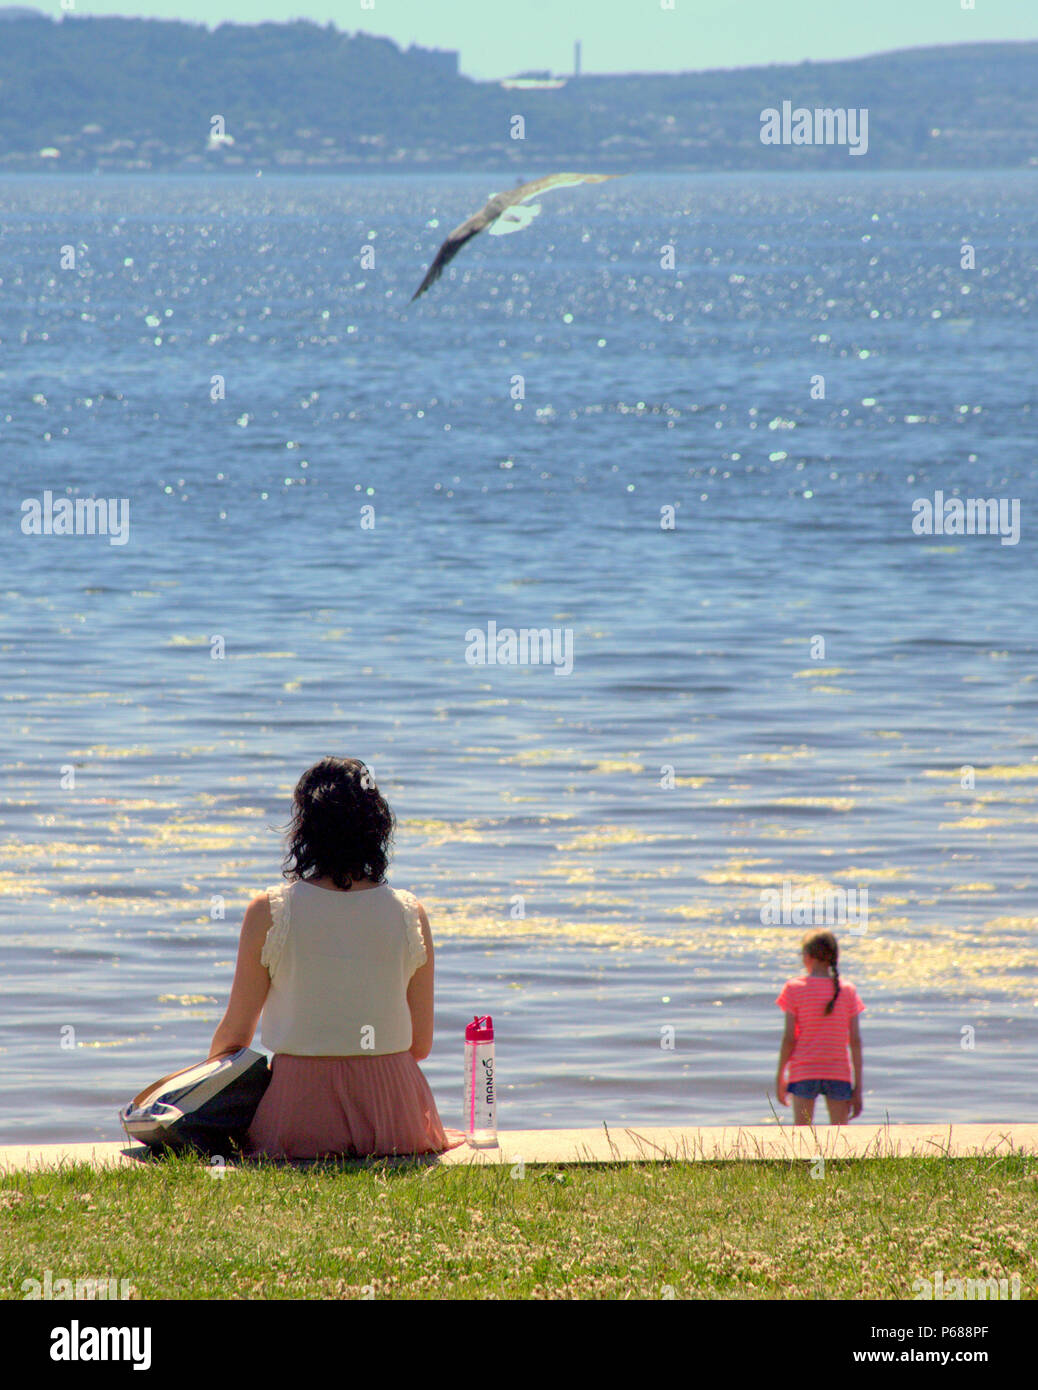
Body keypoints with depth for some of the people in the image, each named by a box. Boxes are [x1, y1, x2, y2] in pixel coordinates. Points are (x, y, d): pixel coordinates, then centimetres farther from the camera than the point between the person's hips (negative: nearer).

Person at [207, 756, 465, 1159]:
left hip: (298, 1117, -3)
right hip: (393, 1116, 3)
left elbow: (233, 1038, 2)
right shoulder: (409, 914, -2)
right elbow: (421, 1045, 5)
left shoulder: (268, 912, -7)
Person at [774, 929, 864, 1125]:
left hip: (804, 1072, -2)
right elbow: (855, 1041, 1)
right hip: (838, 1073, 2)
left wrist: (780, 1077, 4)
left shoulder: (795, 988, -4)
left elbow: (789, 1039, -6)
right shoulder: (847, 990, 2)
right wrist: (858, 1086, 5)